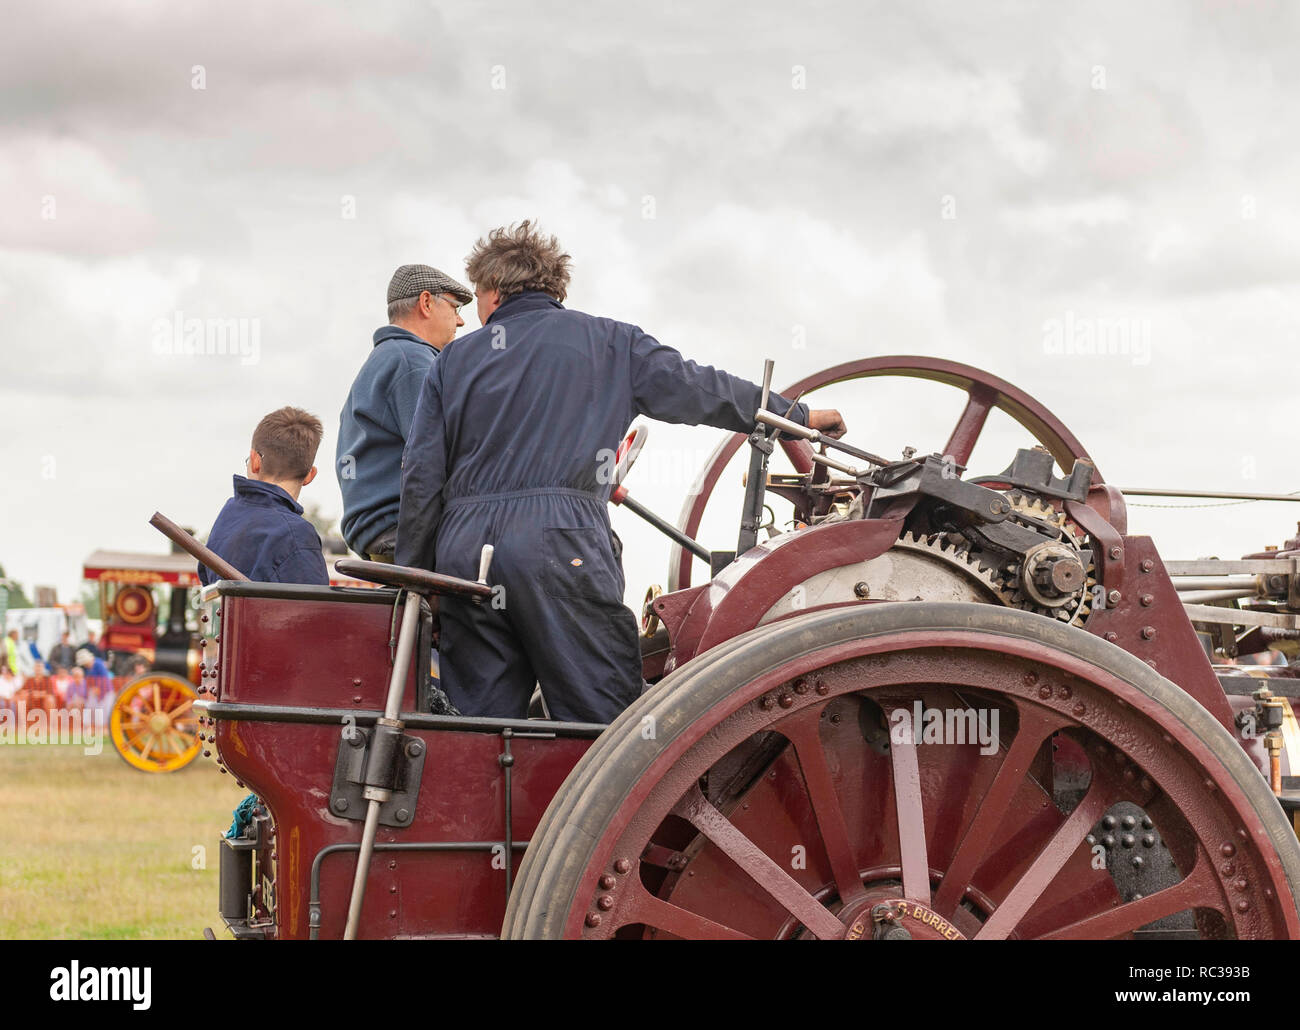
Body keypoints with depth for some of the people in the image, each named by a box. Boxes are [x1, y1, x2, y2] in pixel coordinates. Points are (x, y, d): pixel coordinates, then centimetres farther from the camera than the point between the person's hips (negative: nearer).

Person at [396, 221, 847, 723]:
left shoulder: (455, 358, 17)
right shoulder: (605, 341, 12)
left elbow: (421, 479, 11)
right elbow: (695, 389, 10)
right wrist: (799, 415, 21)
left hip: (463, 547, 3)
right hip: (558, 536, -3)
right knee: (603, 722, -6)